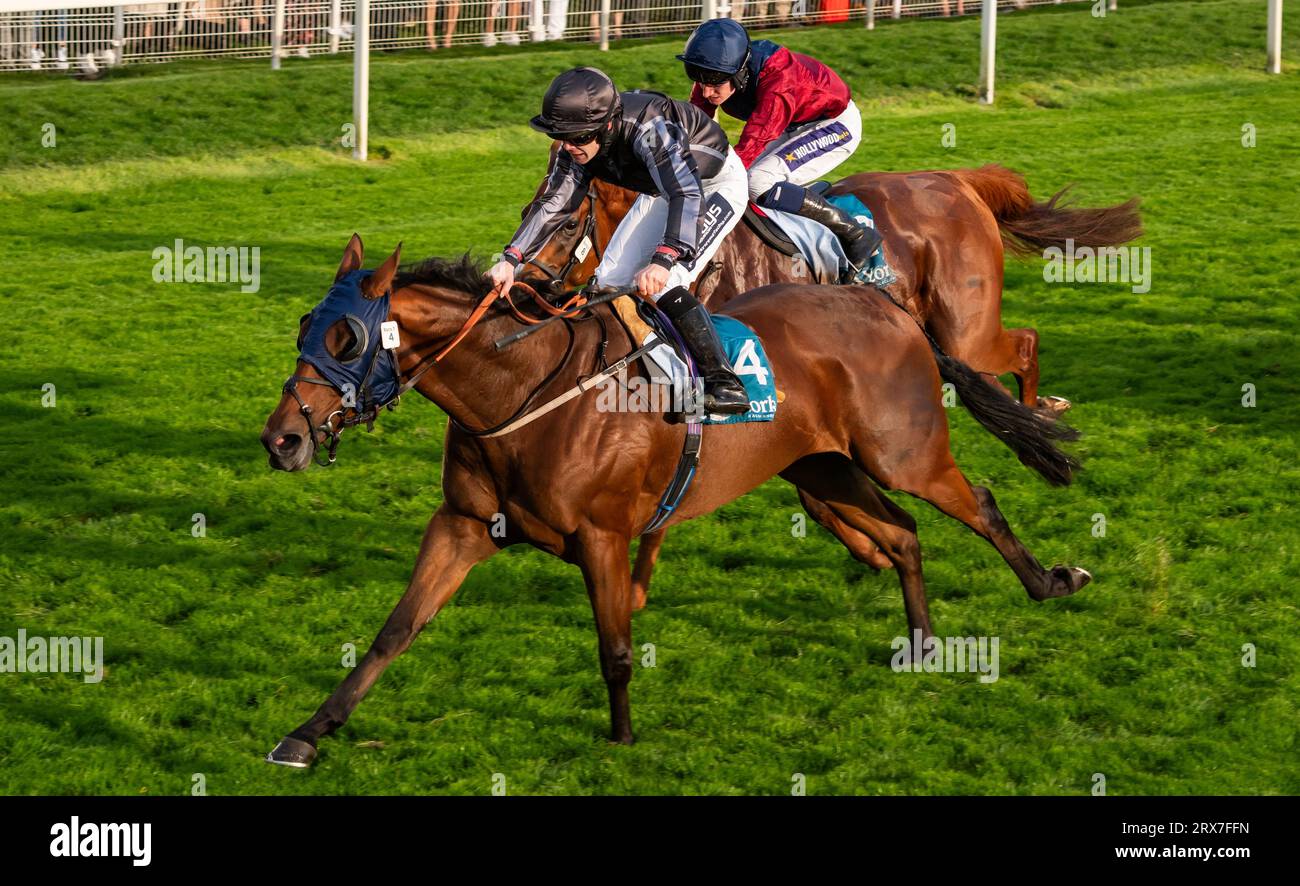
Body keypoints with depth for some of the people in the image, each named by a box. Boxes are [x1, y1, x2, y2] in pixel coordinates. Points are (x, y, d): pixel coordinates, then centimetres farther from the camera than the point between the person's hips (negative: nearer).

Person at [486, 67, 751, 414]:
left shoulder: (649, 129, -40)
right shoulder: (578, 144, -16)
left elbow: (688, 195, -48)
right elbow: (554, 203, -10)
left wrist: (663, 261, -61)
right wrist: (512, 259, -25)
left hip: (718, 185, -9)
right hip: (665, 189, 9)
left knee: (661, 284, -26)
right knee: (609, 281, 2)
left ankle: (725, 382, -25)